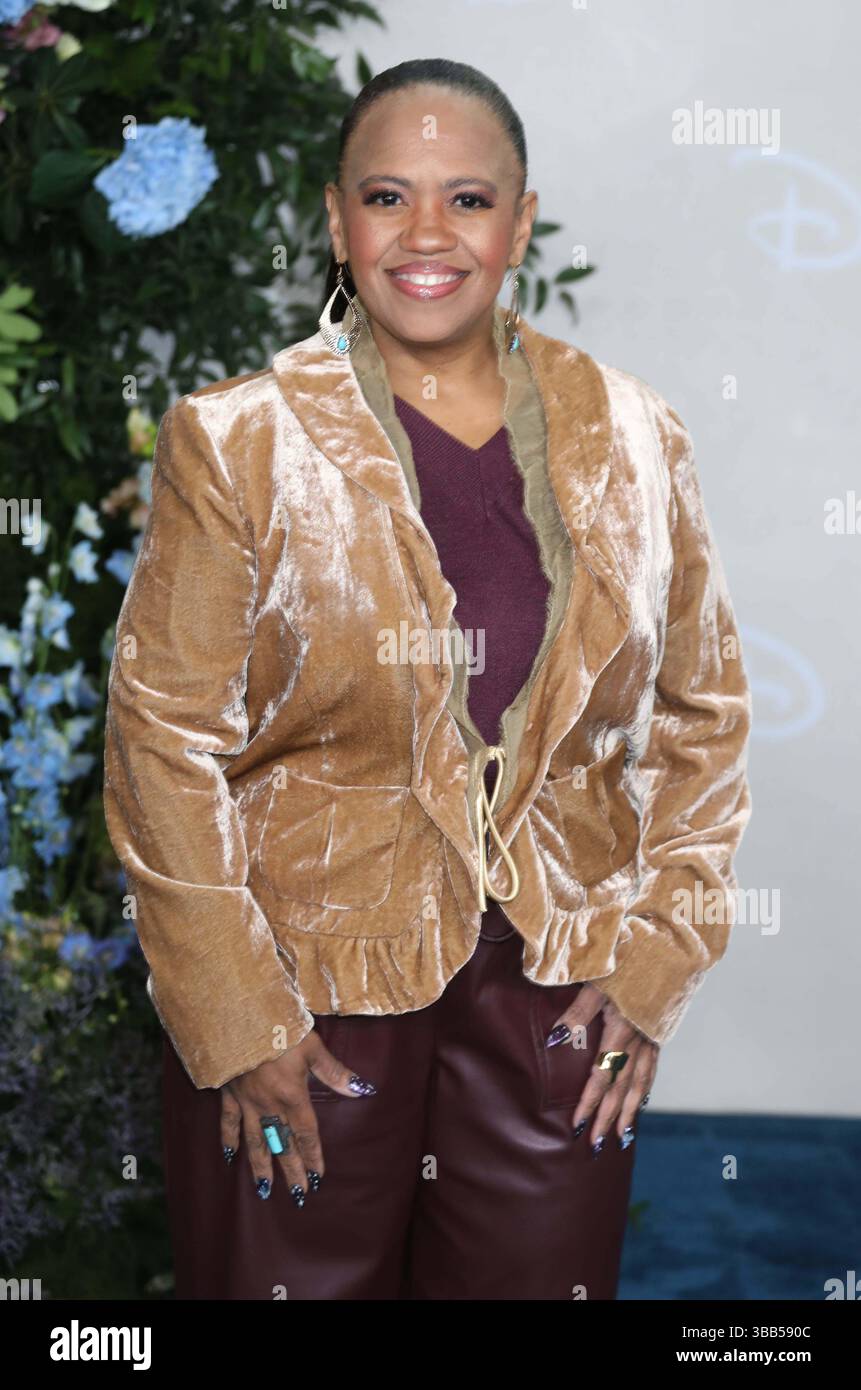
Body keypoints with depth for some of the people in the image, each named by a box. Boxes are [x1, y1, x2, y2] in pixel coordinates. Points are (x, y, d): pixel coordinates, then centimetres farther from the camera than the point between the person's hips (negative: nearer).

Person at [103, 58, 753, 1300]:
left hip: (560, 995, 3)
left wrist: (657, 956, 1)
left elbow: (702, 710, 9)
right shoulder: (237, 441, -5)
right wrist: (236, 1023, -9)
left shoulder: (632, 437, 3)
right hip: (307, 995, -2)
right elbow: (164, 739, -6)